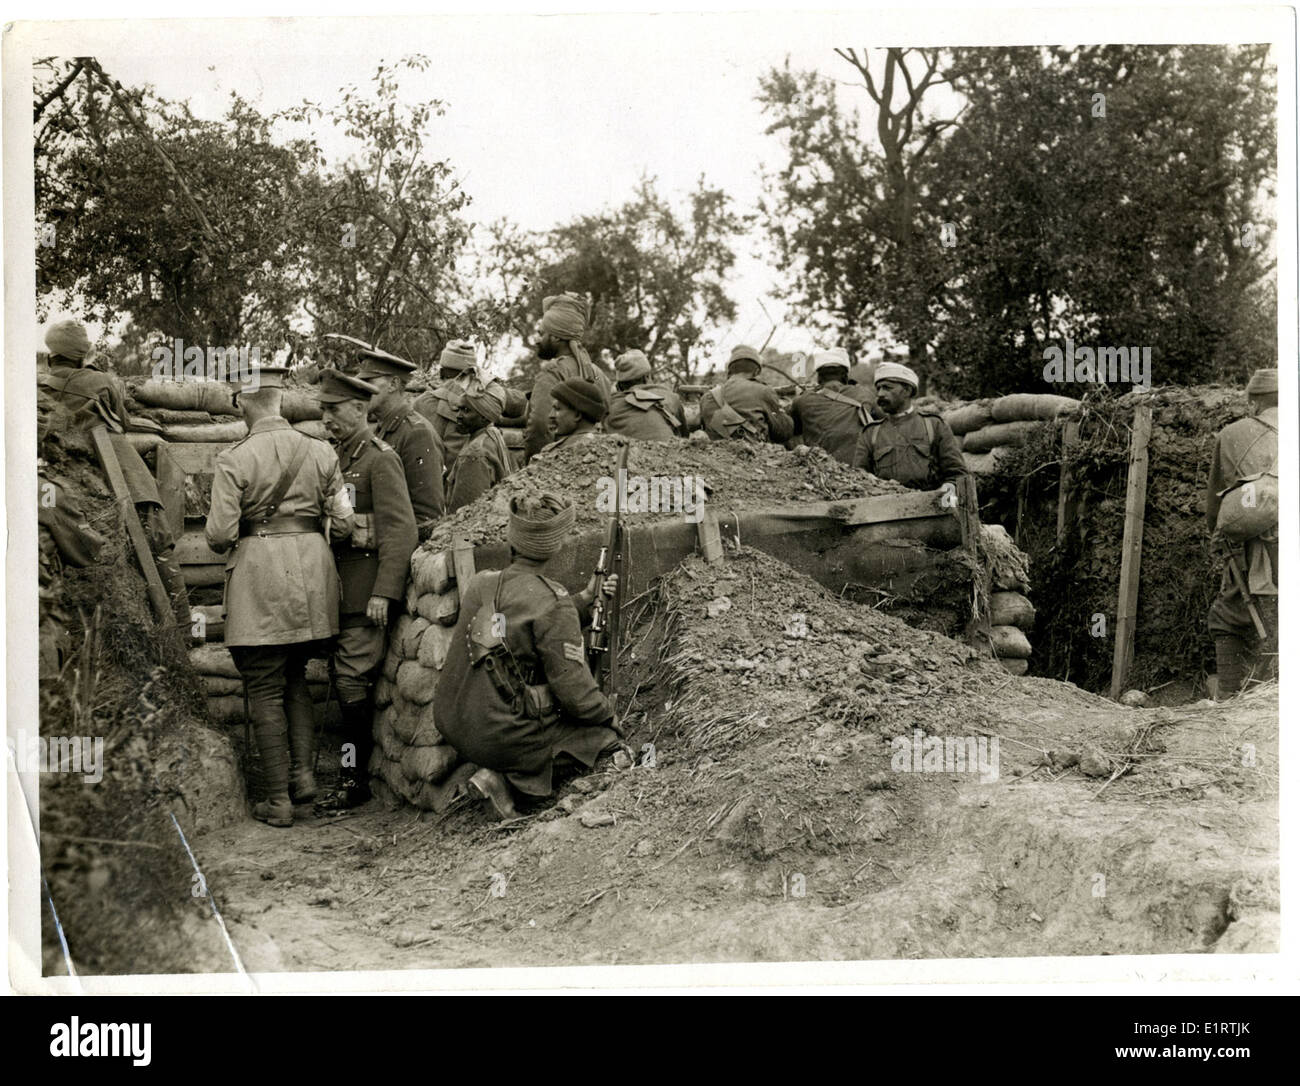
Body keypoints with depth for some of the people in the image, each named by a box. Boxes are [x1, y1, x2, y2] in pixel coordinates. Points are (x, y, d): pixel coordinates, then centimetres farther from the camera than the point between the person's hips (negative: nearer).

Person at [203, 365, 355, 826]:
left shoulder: (234, 460, -9)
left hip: (259, 577, -3)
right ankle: (303, 769, 11)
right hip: (313, 571, 4)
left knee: (265, 689, 5)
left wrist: (232, 540, 12)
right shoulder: (320, 452, 1)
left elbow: (219, 535, -11)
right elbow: (342, 523, 2)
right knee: (296, 676, 22)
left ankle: (278, 799, 8)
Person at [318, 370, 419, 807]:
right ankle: (358, 767, 20)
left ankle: (355, 779, -2)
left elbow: (401, 529, -15)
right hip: (340, 589, 8)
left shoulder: (380, 458, -8)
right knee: (343, 677, 10)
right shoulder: (336, 458, 17)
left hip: (367, 586, -8)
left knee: (353, 680, -9)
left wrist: (384, 592, -20)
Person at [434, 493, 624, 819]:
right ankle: (504, 776, -2)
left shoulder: (480, 583, 0)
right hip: (502, 736, -7)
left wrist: (585, 599, 18)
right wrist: (608, 710, 2)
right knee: (607, 739, 7)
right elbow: (574, 691, -17)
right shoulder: (553, 602, -20)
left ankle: (499, 772, 7)